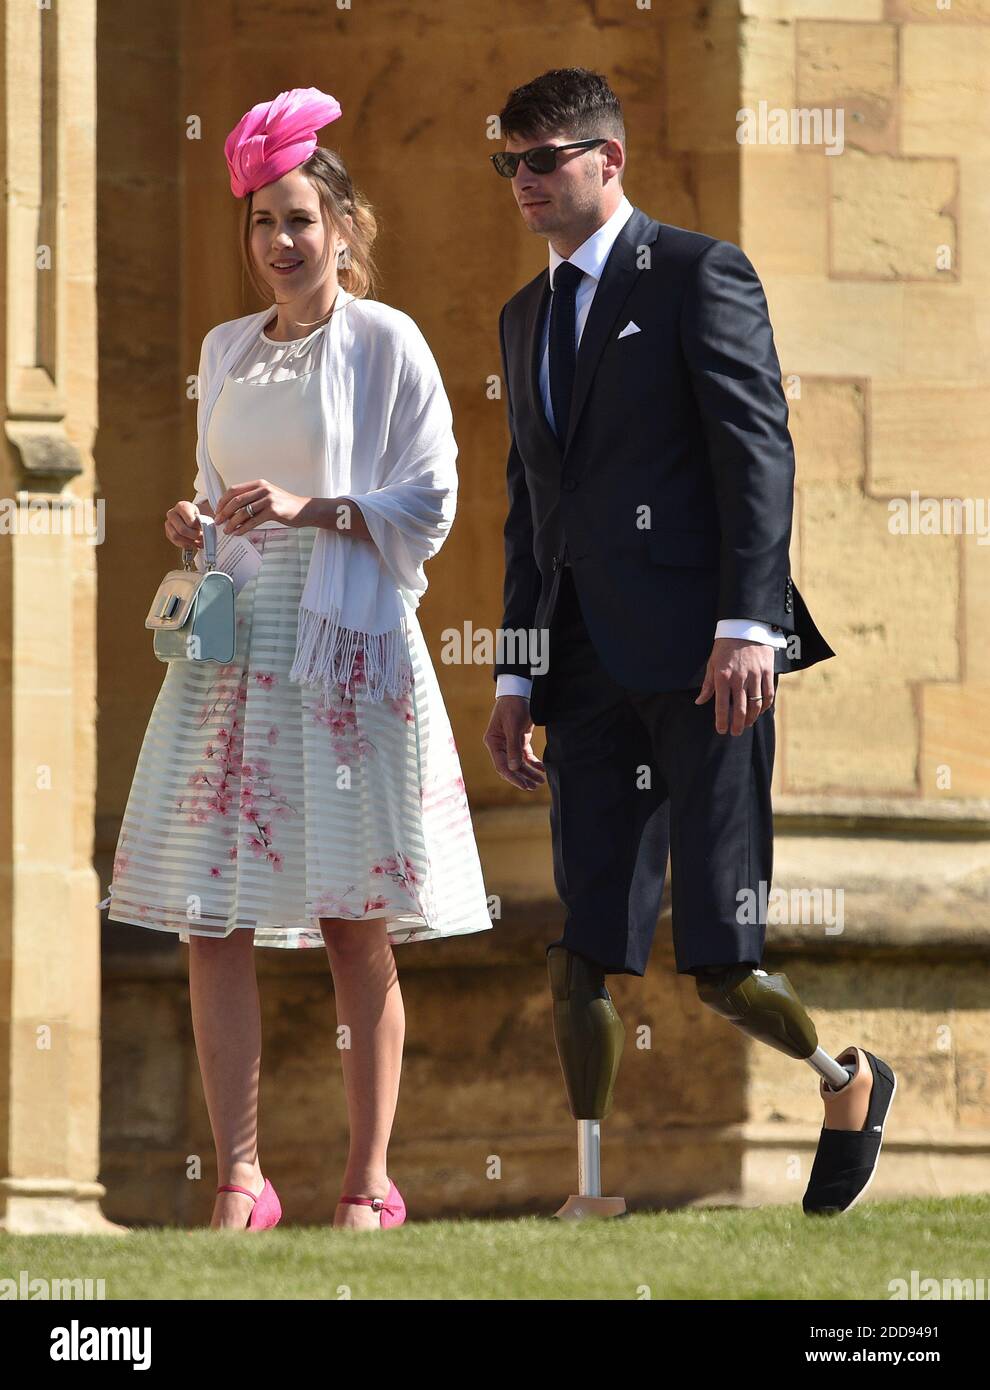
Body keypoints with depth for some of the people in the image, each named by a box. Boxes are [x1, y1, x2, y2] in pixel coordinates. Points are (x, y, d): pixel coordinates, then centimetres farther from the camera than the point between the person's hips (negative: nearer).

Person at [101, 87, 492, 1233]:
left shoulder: (385, 343, 0)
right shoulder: (226, 350, 15)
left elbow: (431, 503, -4)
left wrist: (311, 510, -16)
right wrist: (196, 524, 3)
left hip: (346, 649, -5)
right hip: (233, 652, 5)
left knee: (355, 931, -2)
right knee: (211, 921, -4)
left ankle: (368, 1182, 3)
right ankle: (240, 1180, -2)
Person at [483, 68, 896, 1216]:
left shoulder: (699, 274, -1)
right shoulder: (525, 316, 21)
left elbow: (758, 452, -8)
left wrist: (748, 623, -18)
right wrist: (516, 676, 16)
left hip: (698, 651, -7)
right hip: (587, 671, 7)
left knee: (718, 958, -8)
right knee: (582, 953, 1)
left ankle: (848, 1080, 18)